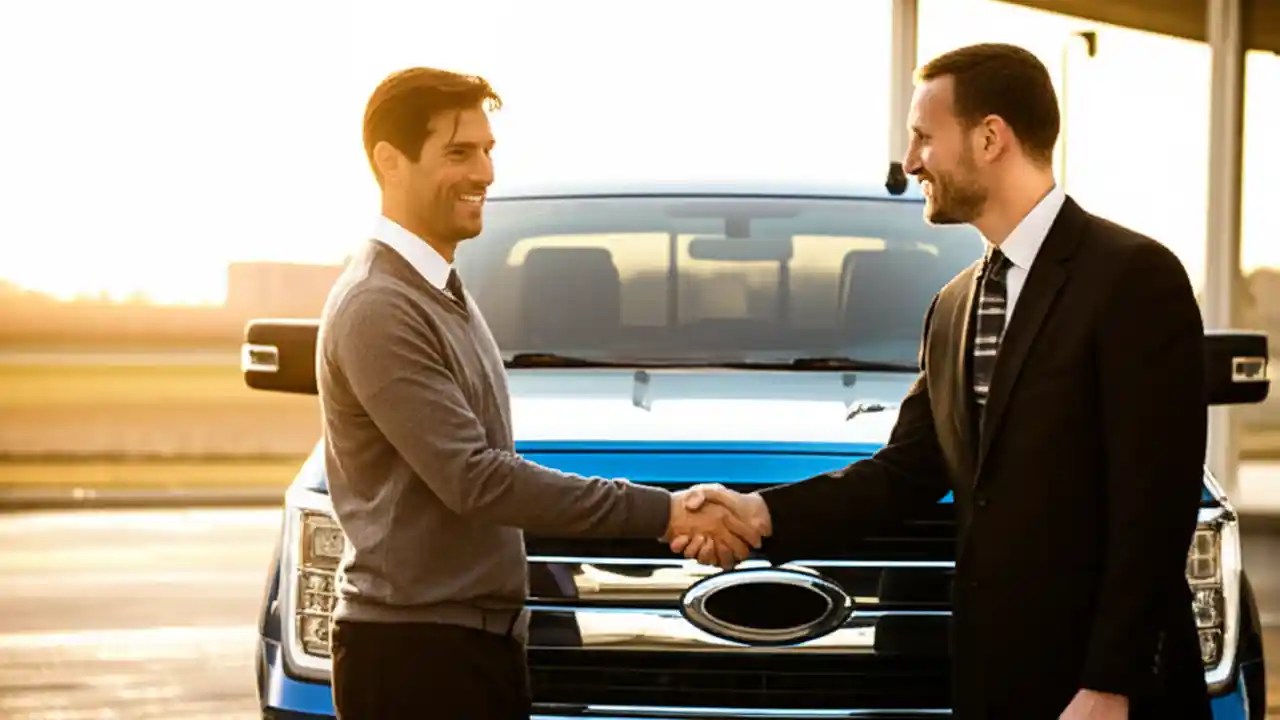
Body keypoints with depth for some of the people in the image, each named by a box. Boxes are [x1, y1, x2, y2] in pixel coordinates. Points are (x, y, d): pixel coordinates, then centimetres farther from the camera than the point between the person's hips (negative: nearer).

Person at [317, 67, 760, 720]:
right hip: (413, 649, -9)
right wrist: (660, 512, -22)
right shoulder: (378, 310, -16)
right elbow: (472, 477, -22)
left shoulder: (443, 293, 14)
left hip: (480, 639, 9)